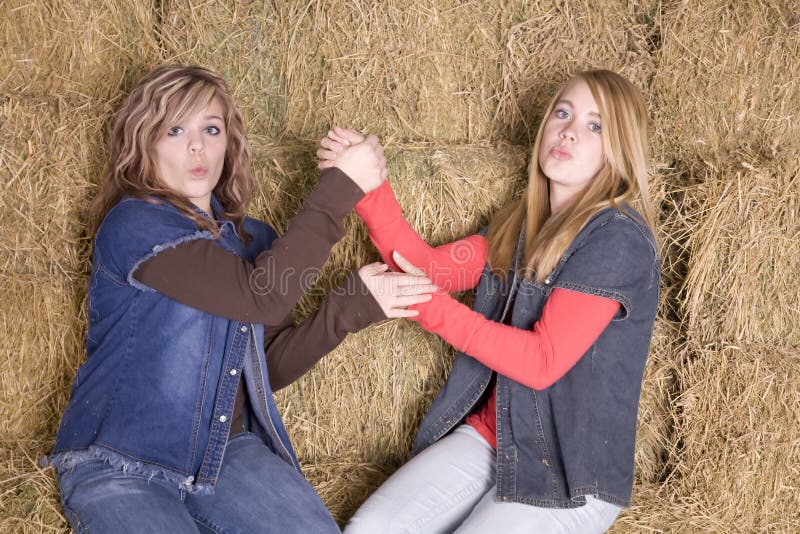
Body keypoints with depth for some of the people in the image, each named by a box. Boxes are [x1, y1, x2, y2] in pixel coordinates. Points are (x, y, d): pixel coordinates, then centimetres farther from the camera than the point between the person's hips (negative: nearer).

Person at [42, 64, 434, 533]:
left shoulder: (252, 239, 9)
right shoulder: (133, 225, -13)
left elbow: (271, 366, 6)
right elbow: (262, 295, -24)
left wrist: (353, 306, -8)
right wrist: (341, 187, -22)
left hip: (227, 449, 5)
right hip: (117, 465, -4)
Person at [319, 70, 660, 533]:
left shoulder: (619, 240, -16)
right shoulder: (521, 225, 8)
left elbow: (542, 362, -20)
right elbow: (429, 267, 6)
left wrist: (432, 309, -18)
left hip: (573, 472, -6)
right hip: (487, 436, 6)